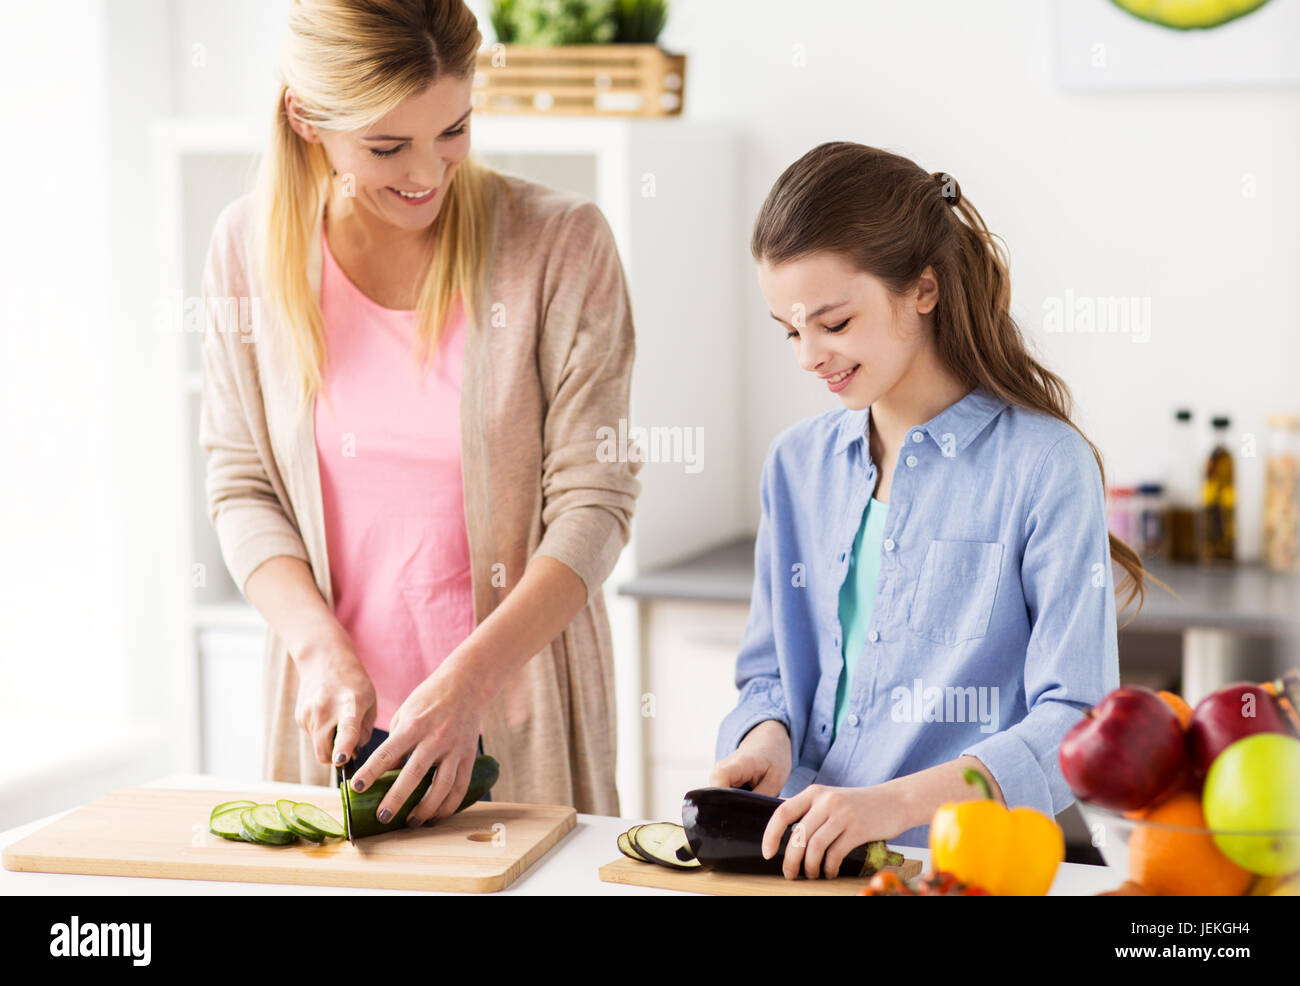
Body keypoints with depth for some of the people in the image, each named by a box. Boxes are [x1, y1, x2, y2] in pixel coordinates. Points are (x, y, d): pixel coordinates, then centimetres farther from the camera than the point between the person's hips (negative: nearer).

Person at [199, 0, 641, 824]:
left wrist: (467, 682, -21)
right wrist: (323, 650, -13)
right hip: (335, 709, 2)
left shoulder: (561, 244, -10)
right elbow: (241, 487, 2)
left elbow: (594, 503, -11)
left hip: (516, 720, -2)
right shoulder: (253, 246, -1)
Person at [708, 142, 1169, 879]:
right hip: (808, 860, 5)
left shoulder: (1046, 465, -6)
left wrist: (896, 803, -22)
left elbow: (1076, 720, -11)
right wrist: (767, 739, -3)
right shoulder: (798, 462, 13)